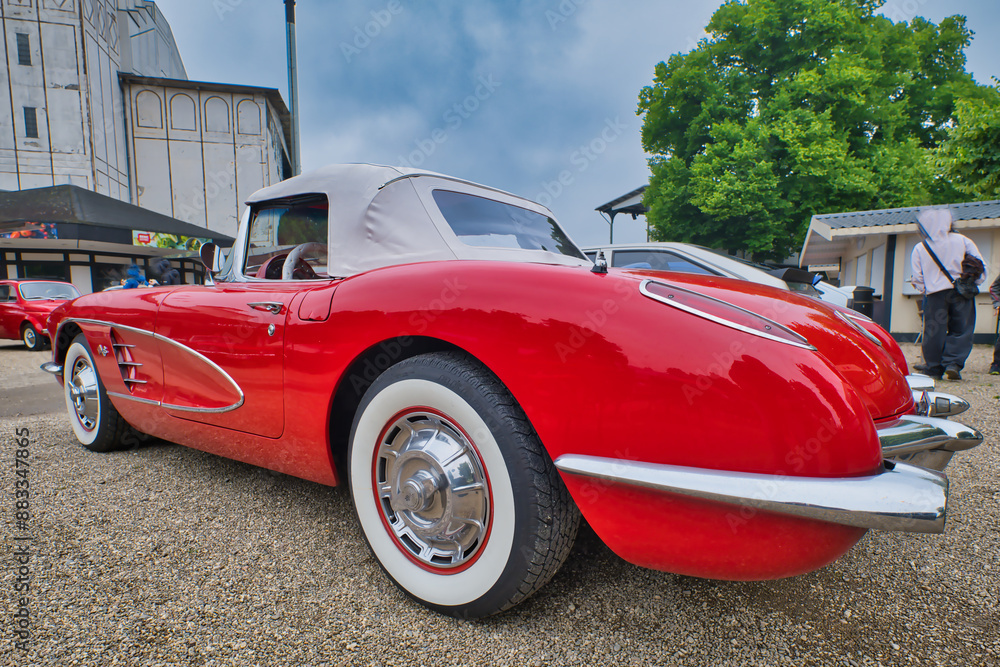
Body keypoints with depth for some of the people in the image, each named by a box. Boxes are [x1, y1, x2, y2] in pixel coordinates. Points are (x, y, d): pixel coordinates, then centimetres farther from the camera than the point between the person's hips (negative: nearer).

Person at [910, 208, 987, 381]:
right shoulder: (962, 240, 4)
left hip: (935, 294, 0)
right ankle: (953, 364, -5)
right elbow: (980, 264, 3)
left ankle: (933, 367, 8)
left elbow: (917, 278, 3)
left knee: (934, 331, 4)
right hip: (961, 293, 0)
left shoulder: (920, 248, 3)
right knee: (961, 330, 6)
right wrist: (975, 282, 14)